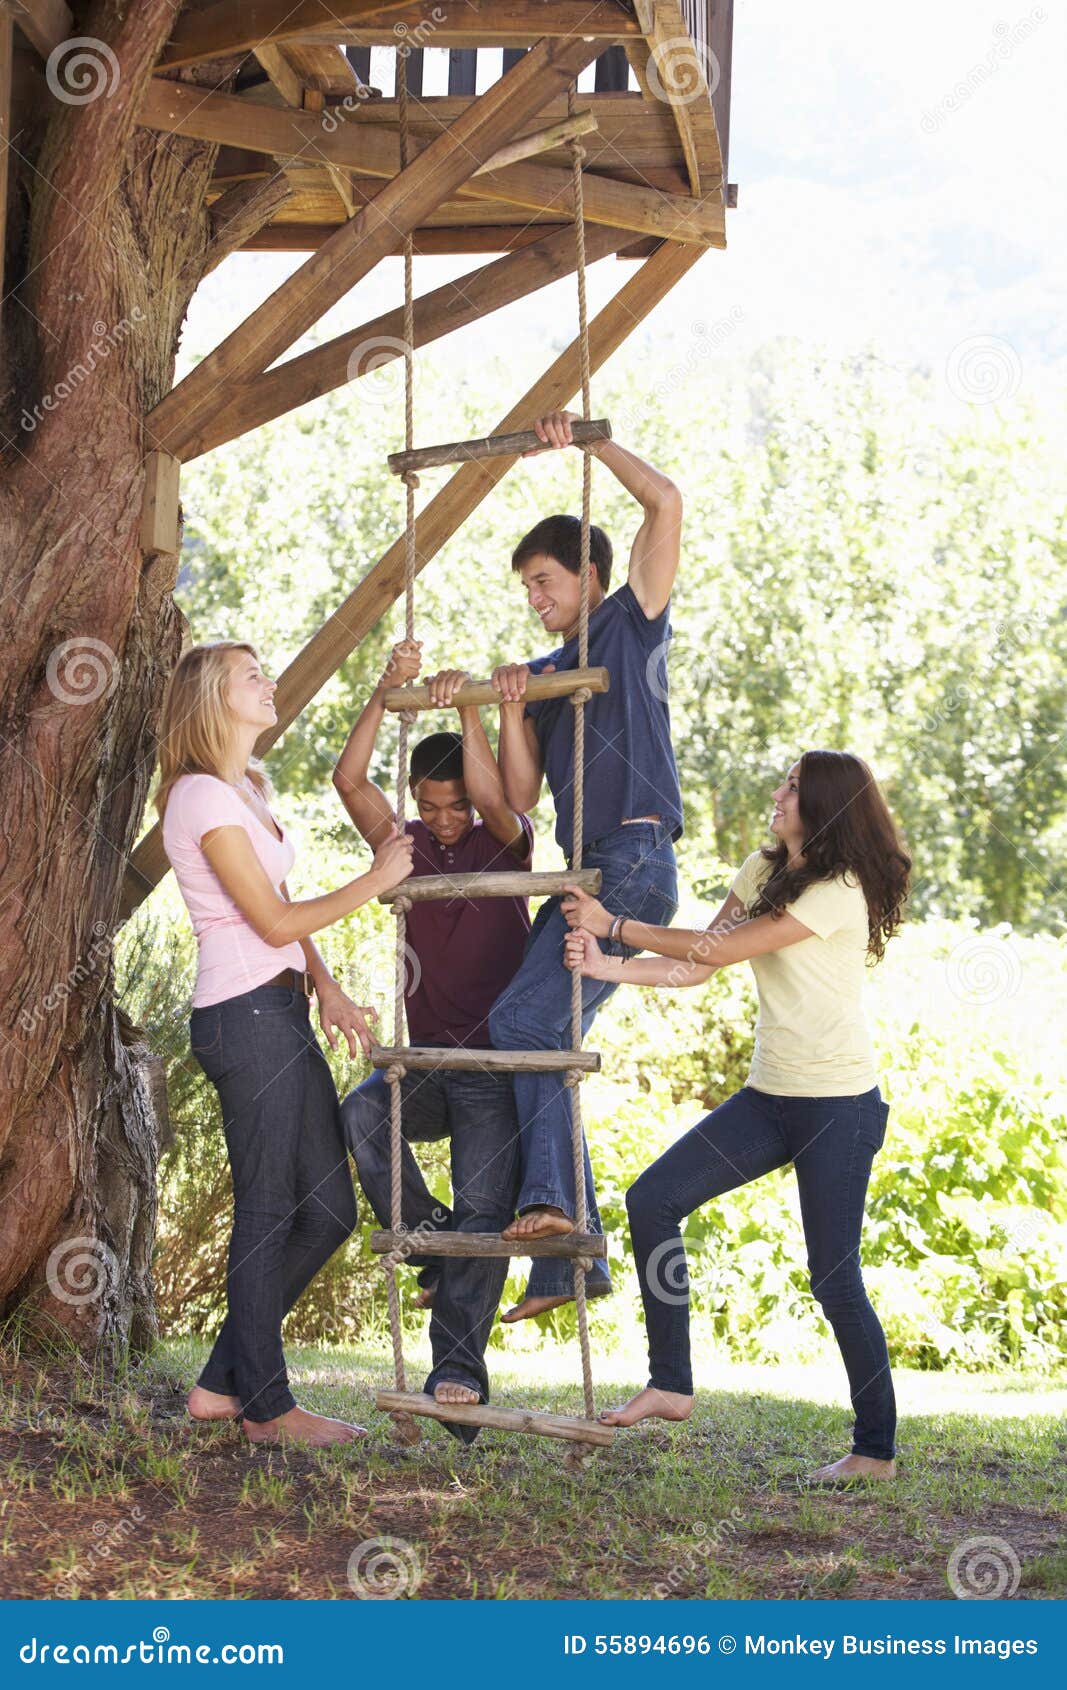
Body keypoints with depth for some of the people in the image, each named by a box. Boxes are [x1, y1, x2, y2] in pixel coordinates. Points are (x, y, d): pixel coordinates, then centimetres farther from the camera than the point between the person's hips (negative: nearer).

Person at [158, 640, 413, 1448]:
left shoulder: (247, 789, 19)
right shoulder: (204, 796, -11)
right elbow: (274, 921, -14)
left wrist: (325, 987, 5)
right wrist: (377, 878, -7)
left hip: (281, 1012, 10)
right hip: (246, 1014, -10)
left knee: (328, 1208, 9)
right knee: (268, 1212, -3)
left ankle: (225, 1382, 17)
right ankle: (267, 1405, 7)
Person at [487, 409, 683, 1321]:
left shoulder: (631, 624, 7)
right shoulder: (545, 673, 23)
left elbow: (666, 502, -6)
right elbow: (521, 796, 13)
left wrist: (589, 440, -2)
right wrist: (511, 708, 1)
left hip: (637, 860, -8)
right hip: (581, 869, 8)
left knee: (524, 1017, -22)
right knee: (546, 1039, 1)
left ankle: (551, 1194, -22)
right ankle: (570, 1254, 2)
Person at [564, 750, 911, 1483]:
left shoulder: (841, 891, -16)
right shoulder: (763, 869, 10)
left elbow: (719, 950, -18)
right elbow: (695, 967, 4)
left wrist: (612, 924, -13)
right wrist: (605, 966, -11)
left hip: (839, 1105, -8)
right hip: (771, 1094, 8)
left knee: (835, 1278, -5)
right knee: (653, 1200, -3)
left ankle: (877, 1448, 10)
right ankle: (671, 1384, 5)